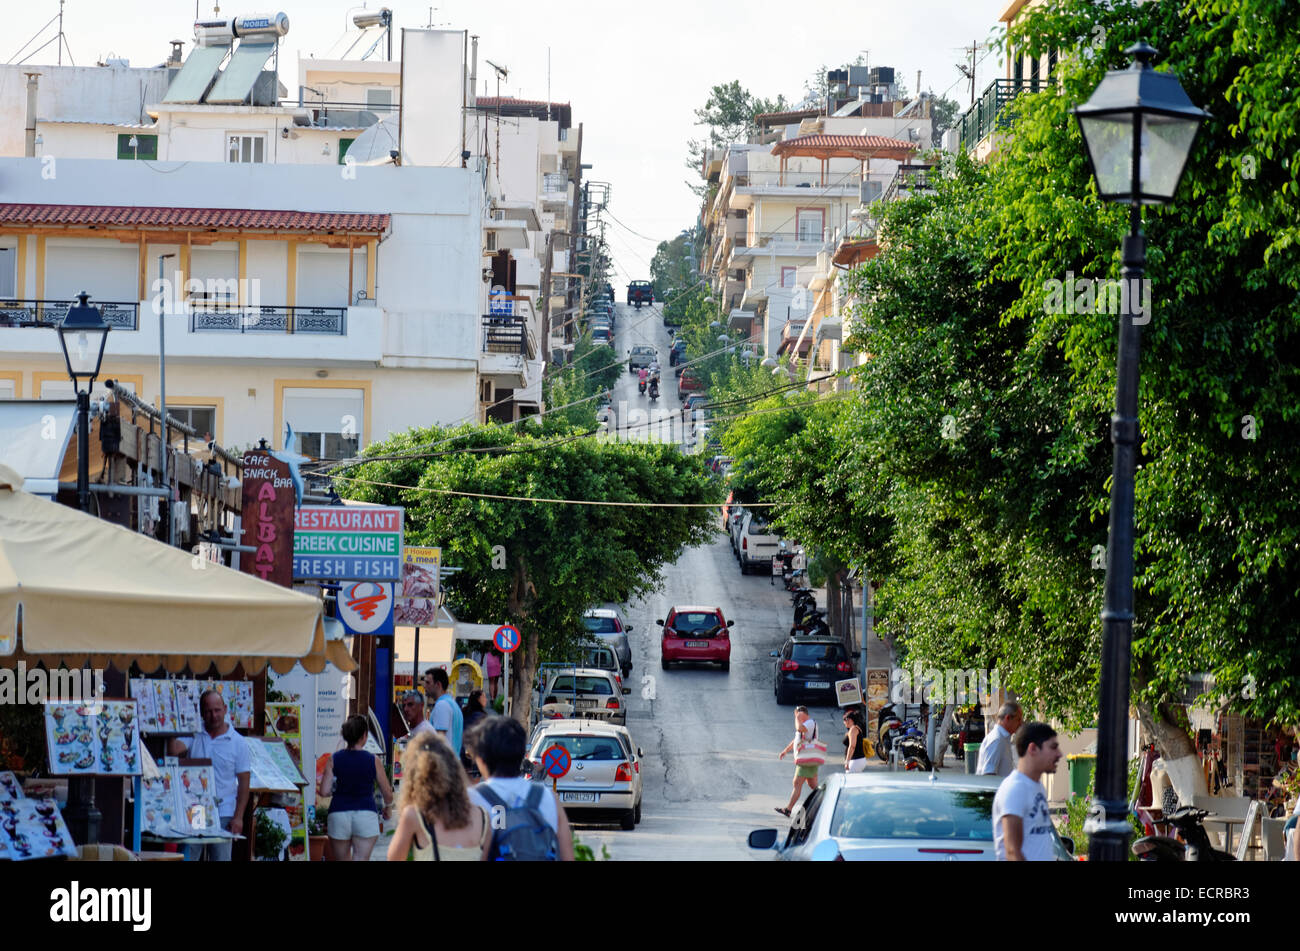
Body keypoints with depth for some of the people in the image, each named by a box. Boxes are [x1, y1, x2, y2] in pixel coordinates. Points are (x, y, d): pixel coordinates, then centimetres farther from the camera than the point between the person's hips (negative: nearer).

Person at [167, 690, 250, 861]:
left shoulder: (238, 743, 3)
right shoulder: (193, 735, 7)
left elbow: (243, 783, 2)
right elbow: (174, 750, -12)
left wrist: (238, 817, -4)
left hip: (223, 814, -1)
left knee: (221, 860, 0)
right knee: (187, 858, -2)